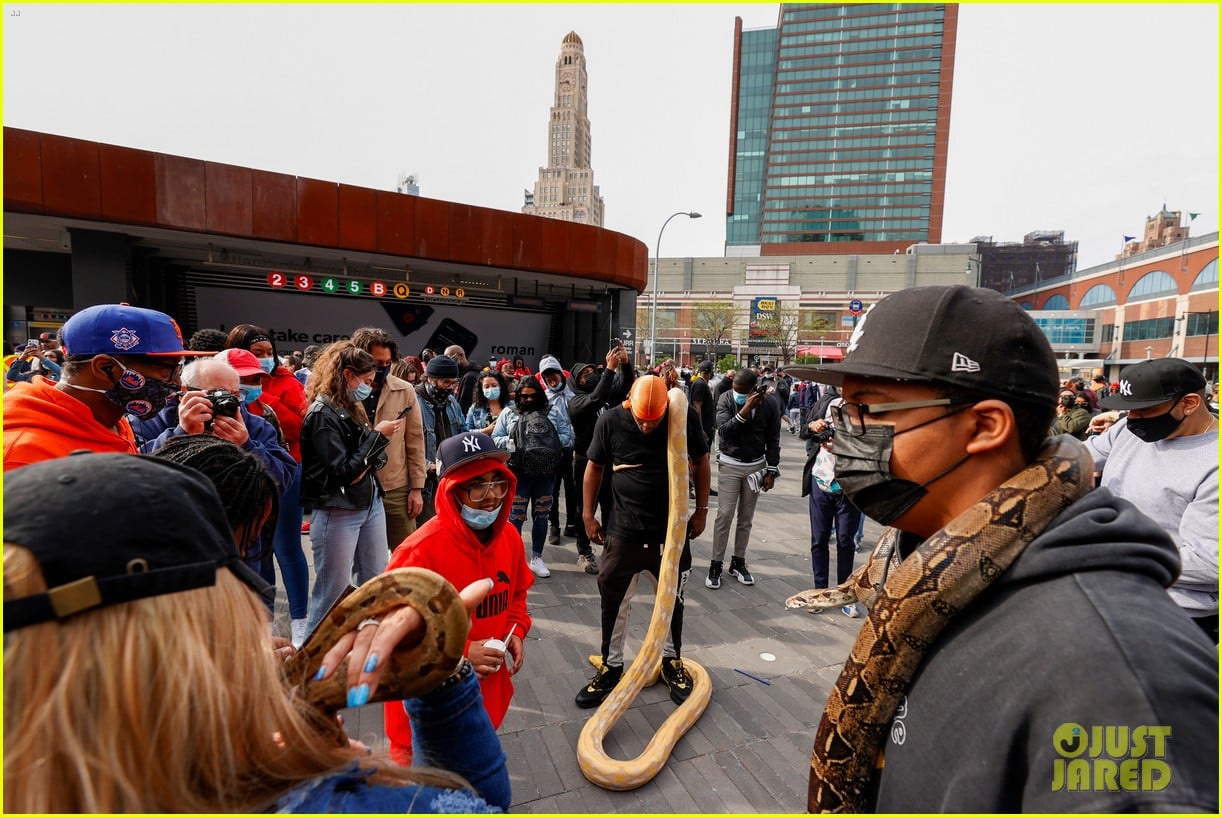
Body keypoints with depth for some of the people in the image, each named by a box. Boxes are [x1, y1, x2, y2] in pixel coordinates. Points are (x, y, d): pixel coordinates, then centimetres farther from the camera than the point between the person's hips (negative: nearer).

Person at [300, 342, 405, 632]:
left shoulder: (353, 408, 11)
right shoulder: (322, 415, -14)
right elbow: (342, 472, -18)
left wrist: (369, 464, -9)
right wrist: (378, 436, -14)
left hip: (371, 504, 8)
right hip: (338, 512, -8)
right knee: (333, 593, 4)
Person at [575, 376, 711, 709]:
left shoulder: (685, 417, -12)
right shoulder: (610, 421, -13)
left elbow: (700, 462, 3)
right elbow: (594, 467, 0)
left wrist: (701, 510, 3)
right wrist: (588, 515, 1)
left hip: (672, 531, 1)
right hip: (623, 531, 0)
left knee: (672, 601, 18)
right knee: (613, 603, 10)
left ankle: (672, 662, 40)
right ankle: (611, 668, 32)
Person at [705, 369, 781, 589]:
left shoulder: (770, 403, -9)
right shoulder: (726, 399, -13)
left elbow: (773, 439, -1)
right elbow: (723, 431, -24)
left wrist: (771, 471, -1)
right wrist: (746, 409, -33)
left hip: (756, 465, 2)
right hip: (730, 464, -2)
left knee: (746, 517, 9)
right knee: (725, 516, -4)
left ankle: (738, 562, 23)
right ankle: (716, 565, 8)